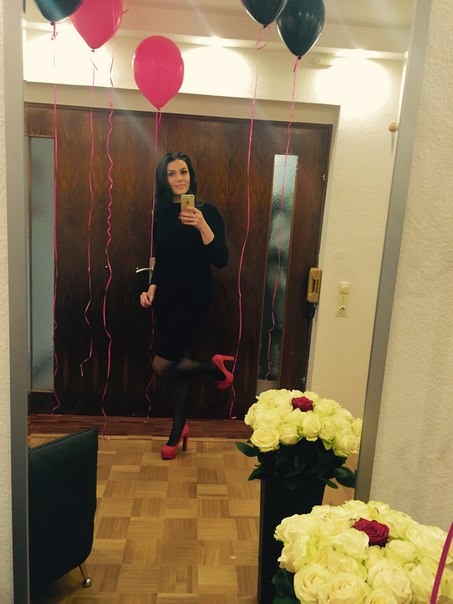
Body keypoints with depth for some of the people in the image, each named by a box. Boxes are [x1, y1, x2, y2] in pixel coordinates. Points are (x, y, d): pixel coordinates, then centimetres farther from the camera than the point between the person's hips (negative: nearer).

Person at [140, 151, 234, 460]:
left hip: (195, 298, -5)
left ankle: (214, 365, 15)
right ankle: (179, 428, 30)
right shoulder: (162, 213, 6)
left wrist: (203, 226, -27)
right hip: (167, 297, 5)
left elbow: (222, 260, -16)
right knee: (176, 363, 12)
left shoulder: (207, 211, -8)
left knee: (162, 365, -10)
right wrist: (152, 288, 1)